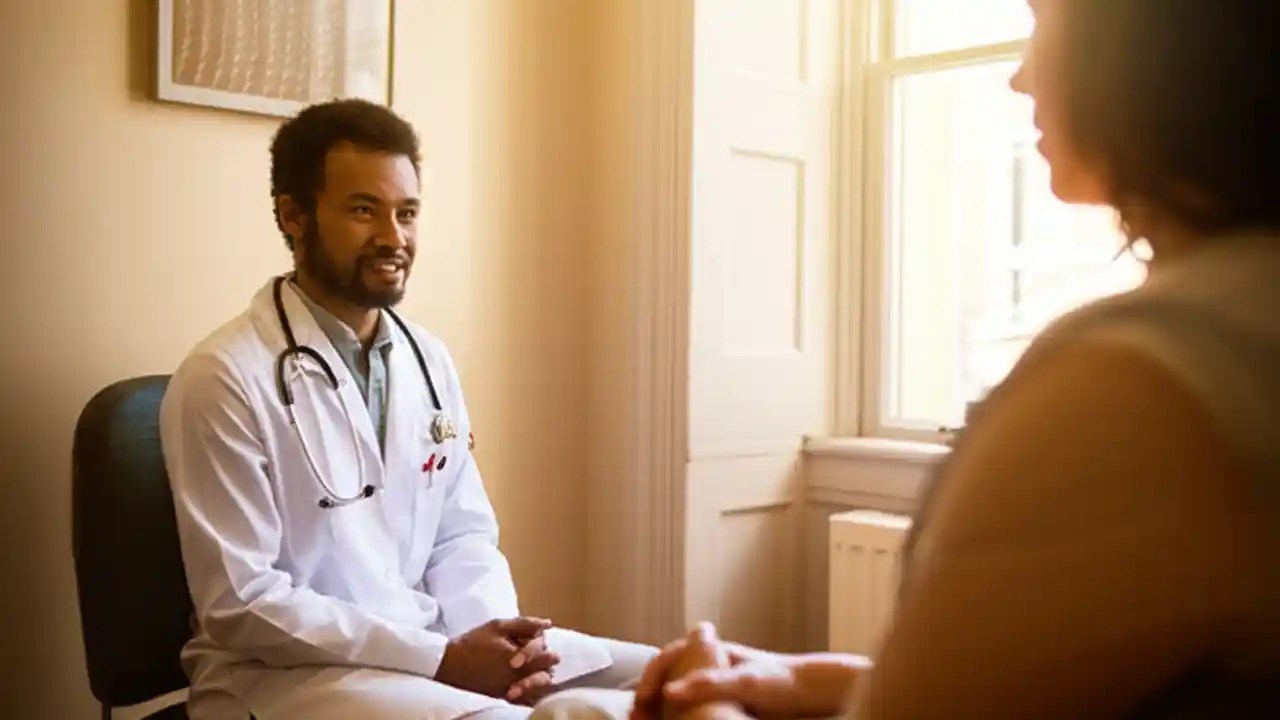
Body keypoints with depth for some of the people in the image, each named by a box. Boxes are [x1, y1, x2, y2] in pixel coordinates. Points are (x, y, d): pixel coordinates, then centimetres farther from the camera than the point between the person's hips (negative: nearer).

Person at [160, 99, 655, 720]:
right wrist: (443, 660, -19)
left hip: (429, 640, 7)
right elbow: (242, 606, -16)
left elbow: (463, 536, 10)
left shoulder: (430, 361, 7)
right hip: (285, 669, -6)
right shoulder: (225, 379, -14)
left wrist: (501, 637, -11)